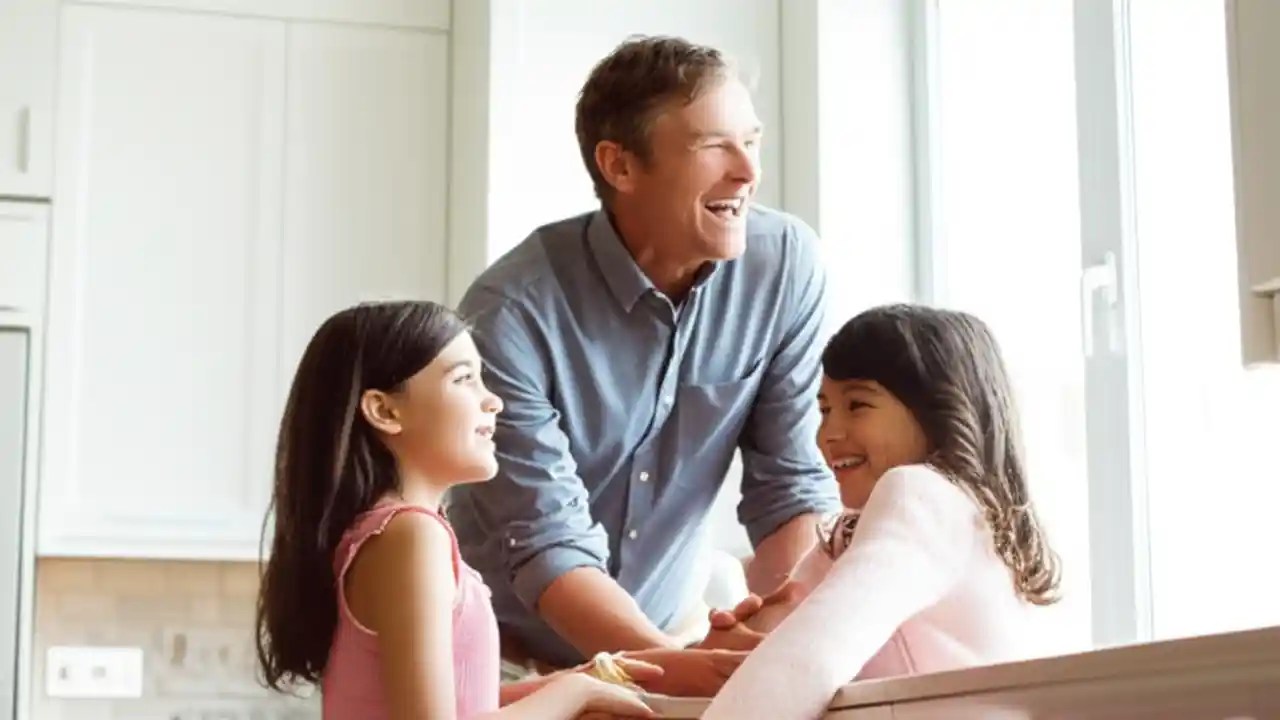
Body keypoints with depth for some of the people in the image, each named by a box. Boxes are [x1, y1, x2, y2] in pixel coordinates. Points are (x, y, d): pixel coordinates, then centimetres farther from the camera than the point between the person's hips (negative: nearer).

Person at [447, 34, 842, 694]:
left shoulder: (786, 266, -9)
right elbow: (545, 541, -21)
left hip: (671, 634, 3)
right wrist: (672, 664, -35)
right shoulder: (513, 311, -19)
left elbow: (793, 485, -6)